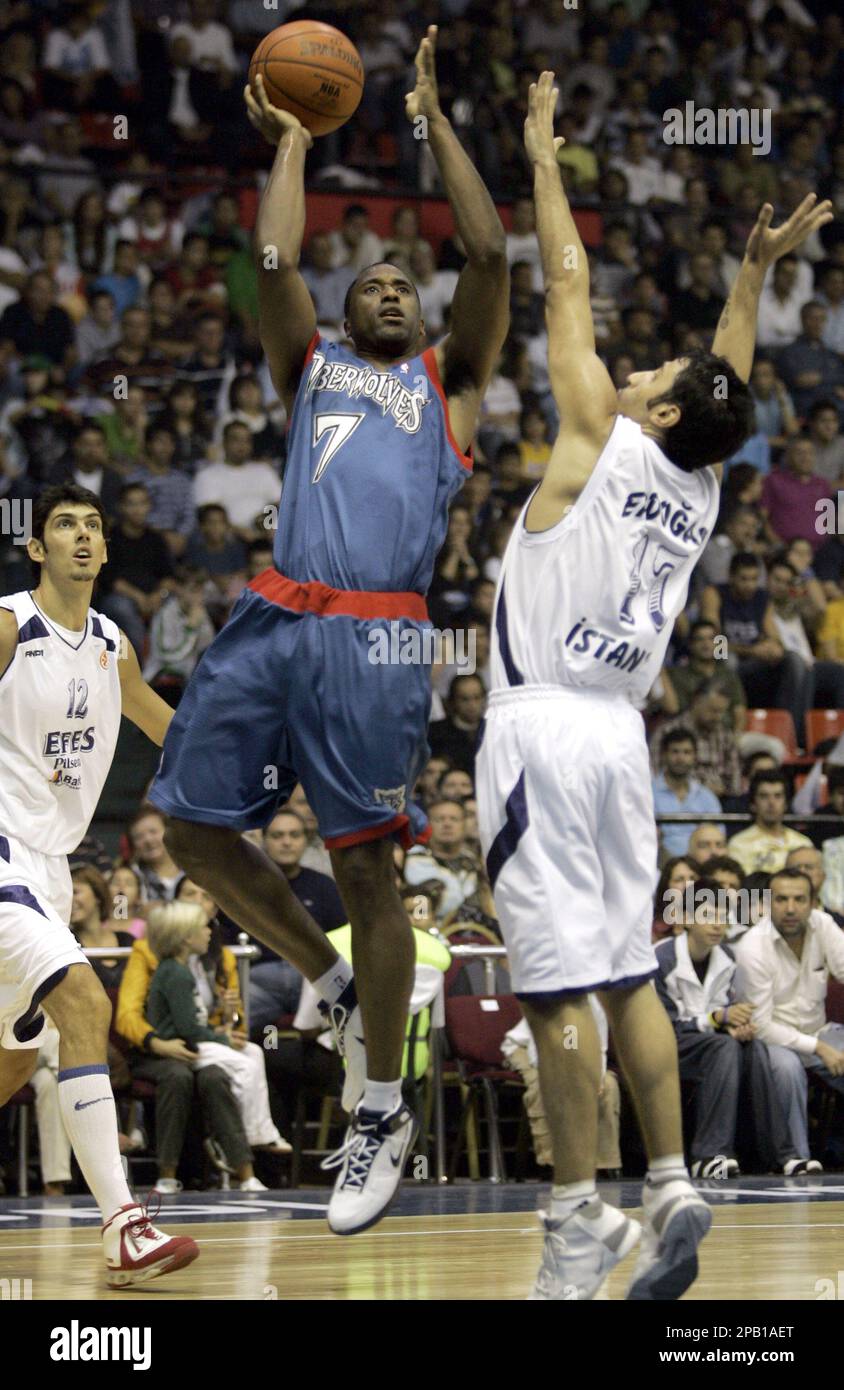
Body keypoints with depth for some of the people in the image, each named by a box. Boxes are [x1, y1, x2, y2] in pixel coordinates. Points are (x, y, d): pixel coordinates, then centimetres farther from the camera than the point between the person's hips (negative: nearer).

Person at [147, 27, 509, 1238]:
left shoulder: (448, 382, 19)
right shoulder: (312, 367, 25)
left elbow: (489, 254, 9)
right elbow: (274, 260, 11)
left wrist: (433, 120, 15)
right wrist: (291, 144, 21)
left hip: (375, 639, -3)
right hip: (274, 622, 4)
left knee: (366, 866, -6)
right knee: (198, 834, 1)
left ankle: (381, 1117, 4)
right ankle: (339, 987, 23)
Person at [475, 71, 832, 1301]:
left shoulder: (603, 443, -6)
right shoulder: (701, 487, 9)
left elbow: (568, 291, 1)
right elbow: (734, 381, 27)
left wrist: (544, 160, 9)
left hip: (545, 726, -7)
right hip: (620, 734, 7)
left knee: (559, 987, -9)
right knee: (626, 975, 13)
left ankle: (579, 1230, -10)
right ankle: (672, 1188, 7)